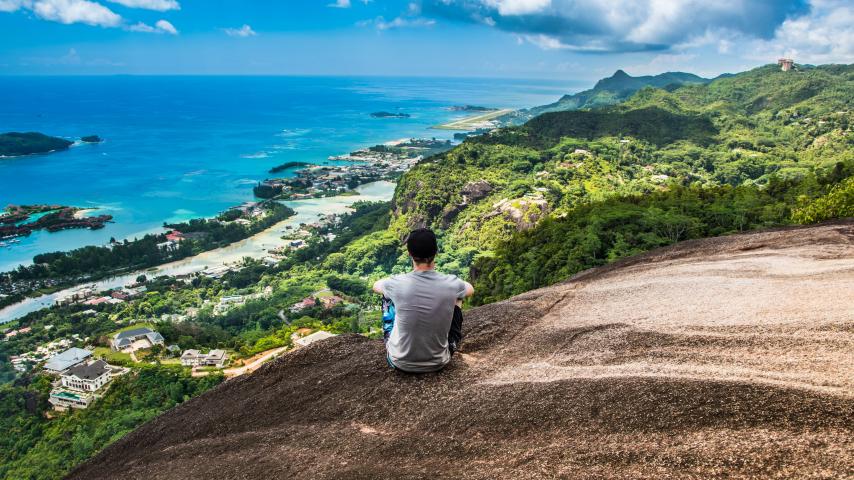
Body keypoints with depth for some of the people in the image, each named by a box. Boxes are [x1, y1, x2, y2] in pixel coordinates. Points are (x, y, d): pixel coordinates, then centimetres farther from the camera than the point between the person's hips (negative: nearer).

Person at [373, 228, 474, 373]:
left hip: (401, 363, 0)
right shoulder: (450, 284, -18)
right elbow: (471, 289, 9)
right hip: (438, 364, 1)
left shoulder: (398, 283, -20)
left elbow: (376, 286, 7)